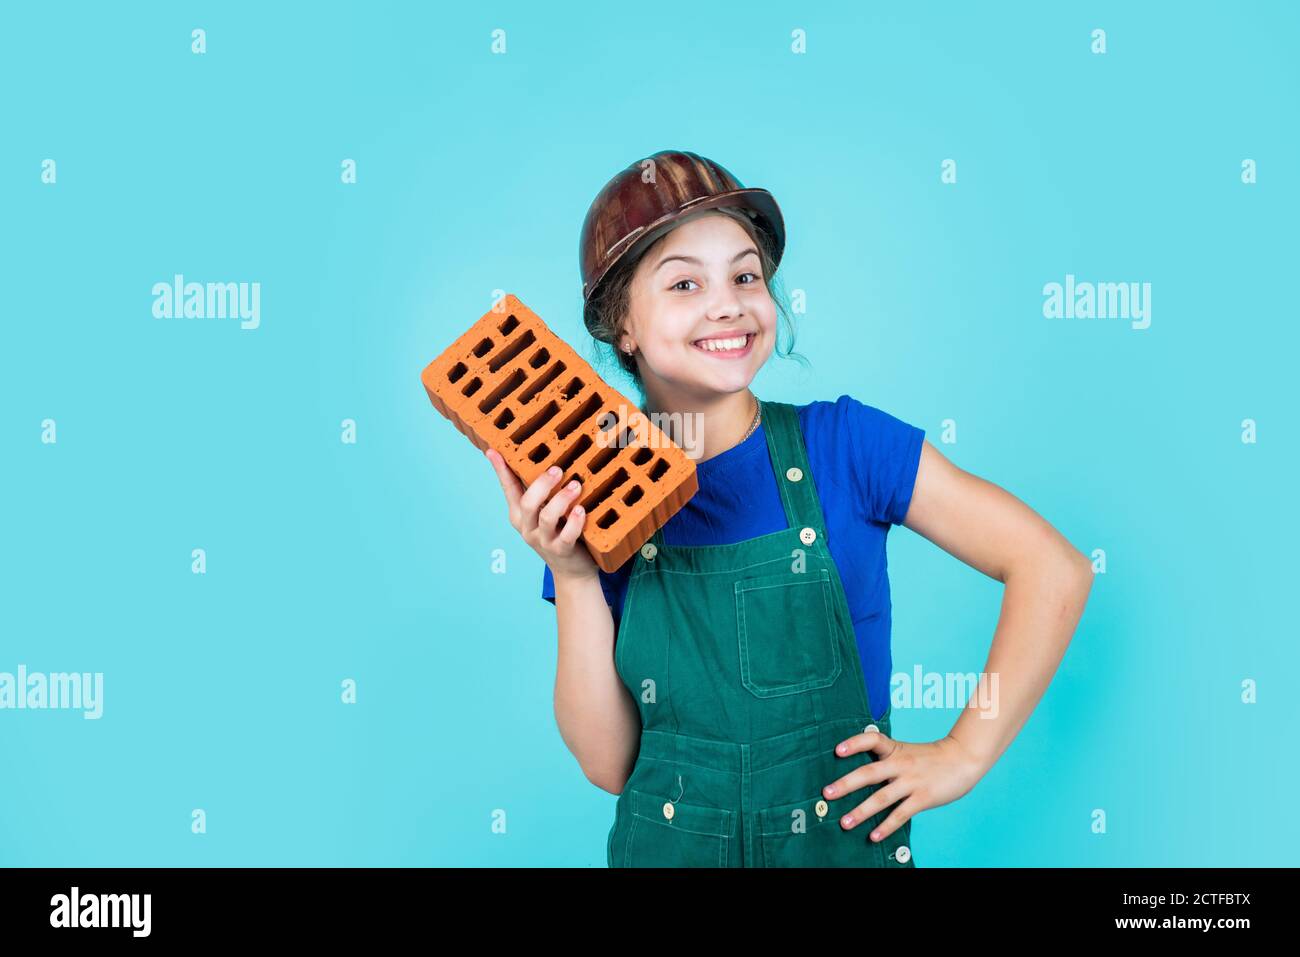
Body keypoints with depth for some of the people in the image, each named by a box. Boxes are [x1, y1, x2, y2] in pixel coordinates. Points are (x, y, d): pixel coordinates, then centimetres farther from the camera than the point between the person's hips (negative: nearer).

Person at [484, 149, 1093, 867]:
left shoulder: (841, 443, -11)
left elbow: (1055, 570, -8)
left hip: (845, 841, 0)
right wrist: (573, 580, -19)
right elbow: (608, 766, -9)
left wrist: (963, 754, -8)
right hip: (667, 846, 1)